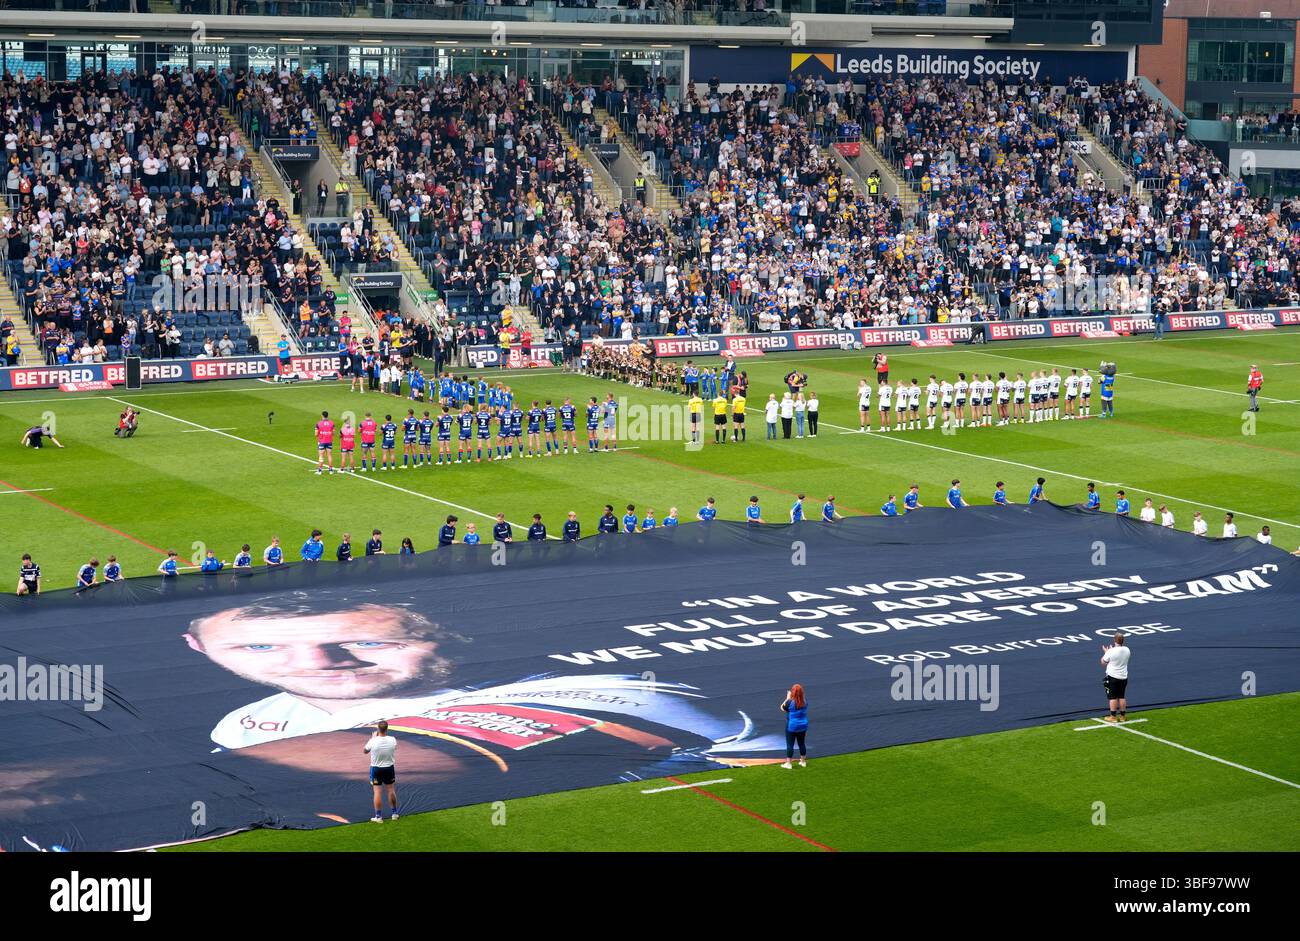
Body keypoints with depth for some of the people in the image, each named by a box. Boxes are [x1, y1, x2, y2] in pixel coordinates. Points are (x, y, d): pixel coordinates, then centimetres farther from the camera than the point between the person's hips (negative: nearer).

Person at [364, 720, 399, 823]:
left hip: (376, 769, -2)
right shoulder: (392, 740, -15)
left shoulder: (373, 741, -22)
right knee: (391, 790, 16)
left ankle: (378, 816, 5)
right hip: (389, 768, 2)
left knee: (377, 792, 3)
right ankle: (394, 813, 27)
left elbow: (365, 750, -2)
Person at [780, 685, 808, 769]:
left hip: (792, 726, -5)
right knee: (802, 743, 17)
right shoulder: (805, 700, -6)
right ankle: (803, 761, 28)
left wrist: (787, 698, -2)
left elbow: (782, 708, -5)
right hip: (803, 726, 5)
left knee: (790, 745, 3)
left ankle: (788, 763, 6)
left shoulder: (790, 702, -21)